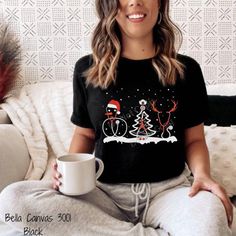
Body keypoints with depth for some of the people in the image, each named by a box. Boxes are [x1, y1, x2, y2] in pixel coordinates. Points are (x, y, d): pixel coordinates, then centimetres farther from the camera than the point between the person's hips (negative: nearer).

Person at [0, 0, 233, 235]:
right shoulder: (87, 69, 7)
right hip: (106, 192, 3)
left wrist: (202, 174, -10)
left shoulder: (186, 69, 7)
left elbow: (194, 139, 11)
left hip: (170, 190, -2)